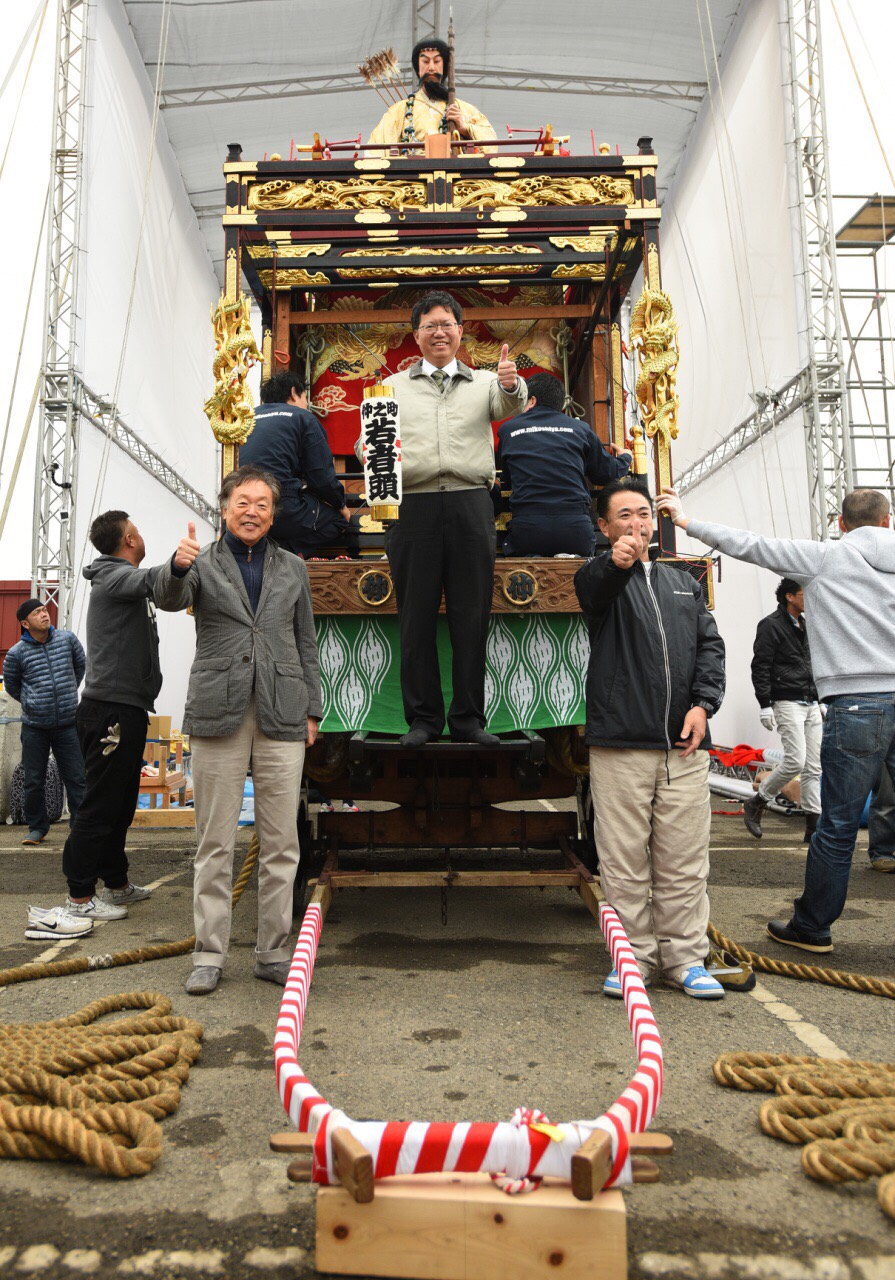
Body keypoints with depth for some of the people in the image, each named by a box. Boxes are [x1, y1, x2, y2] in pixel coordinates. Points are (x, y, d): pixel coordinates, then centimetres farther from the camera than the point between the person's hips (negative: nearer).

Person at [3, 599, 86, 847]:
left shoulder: (67, 639, 0)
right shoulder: (17, 653, -4)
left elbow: (80, 665, 19)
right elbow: (11, 685, 14)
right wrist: (31, 702, 11)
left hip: (68, 724, 1)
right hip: (34, 727, 0)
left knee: (76, 778, 1)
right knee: (33, 780, 7)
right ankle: (37, 827, 24)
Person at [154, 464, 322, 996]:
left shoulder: (293, 568, 14)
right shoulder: (203, 562, 8)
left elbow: (306, 644, 15)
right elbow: (169, 598, -14)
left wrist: (312, 709, 9)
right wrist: (177, 566, -36)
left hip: (282, 715, 2)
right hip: (218, 713, -2)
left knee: (282, 842, 4)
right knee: (216, 842, 3)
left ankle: (274, 952, 15)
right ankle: (210, 954, 14)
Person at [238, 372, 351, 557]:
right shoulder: (303, 417, 6)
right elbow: (322, 477, 1)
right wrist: (341, 505, 20)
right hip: (284, 512, -7)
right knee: (339, 518, 15)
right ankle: (290, 548, -11)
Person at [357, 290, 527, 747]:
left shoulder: (483, 381, 17)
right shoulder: (395, 386, 19)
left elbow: (507, 406, -4)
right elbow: (369, 438, 10)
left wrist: (510, 385, -27)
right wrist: (371, 451, -13)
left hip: (471, 505, 0)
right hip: (413, 504, 0)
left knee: (471, 616, 1)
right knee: (417, 617, 1)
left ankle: (468, 717, 11)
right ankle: (423, 717, 11)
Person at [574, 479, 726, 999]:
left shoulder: (684, 583, 21)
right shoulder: (603, 577, 6)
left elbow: (711, 645, 13)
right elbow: (592, 586, -20)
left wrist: (703, 703, -4)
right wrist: (617, 561, -43)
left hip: (683, 744, 4)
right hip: (620, 744, -3)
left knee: (684, 859, 7)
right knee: (624, 859, 3)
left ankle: (686, 957, 20)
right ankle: (635, 956, 17)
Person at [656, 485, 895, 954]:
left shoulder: (826, 557, 1)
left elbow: (749, 545, 2)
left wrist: (687, 520, 11)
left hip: (857, 705, -4)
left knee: (838, 826, 4)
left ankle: (811, 927, 17)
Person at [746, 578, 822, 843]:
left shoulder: (804, 626, 19)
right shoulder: (771, 625, -6)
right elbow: (760, 667, -12)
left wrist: (821, 702, 21)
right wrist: (765, 705, -17)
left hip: (811, 704, 8)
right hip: (788, 703, -8)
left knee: (814, 768, 4)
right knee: (796, 761, -15)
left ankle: (814, 826, 7)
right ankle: (756, 804, 3)